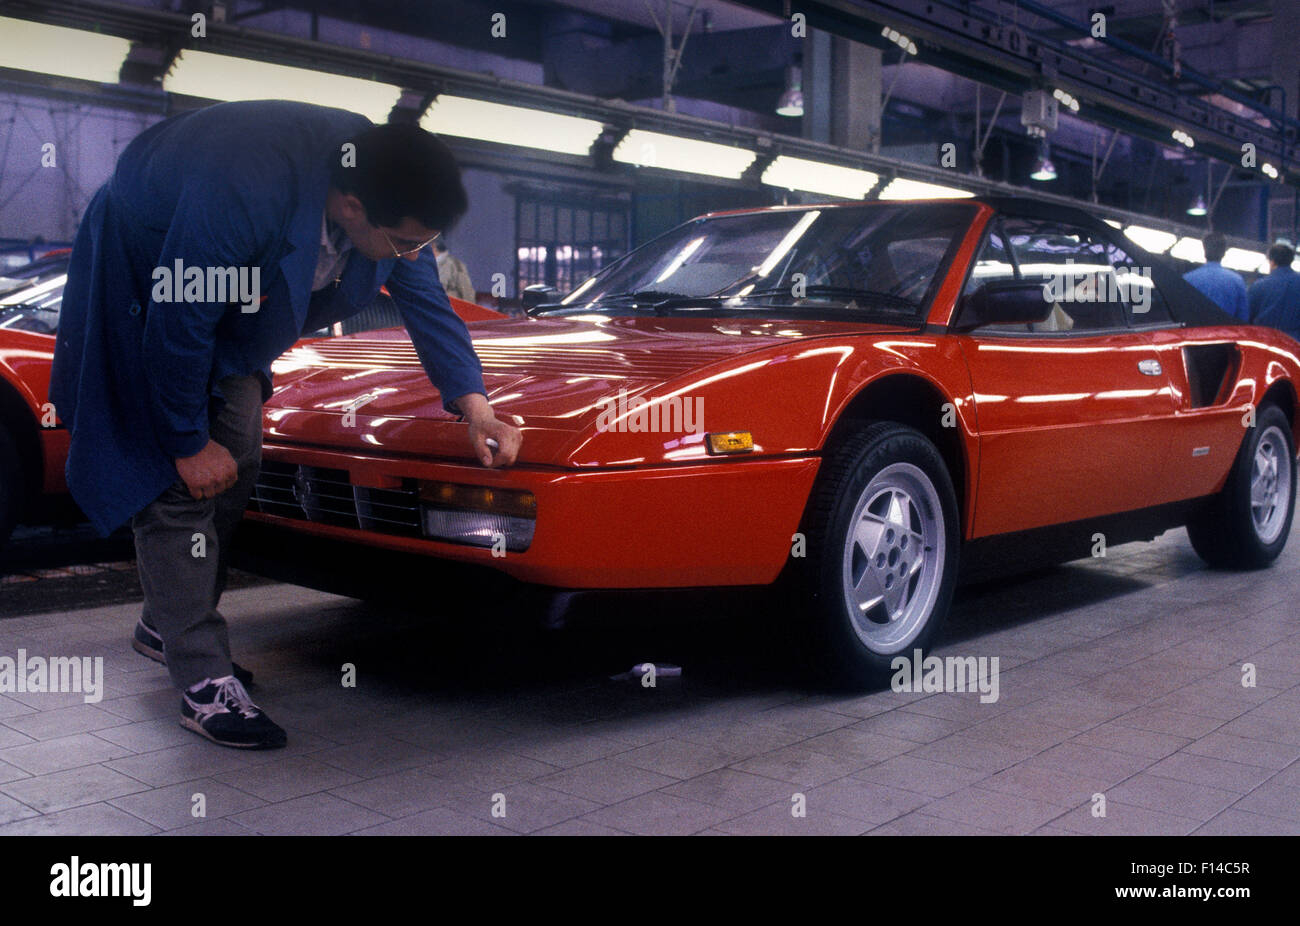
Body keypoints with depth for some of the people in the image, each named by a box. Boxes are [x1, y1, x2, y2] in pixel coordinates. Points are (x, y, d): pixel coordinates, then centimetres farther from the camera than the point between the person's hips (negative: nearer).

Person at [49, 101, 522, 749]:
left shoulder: (386, 176, -20)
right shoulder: (246, 193, -43)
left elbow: (425, 299, -6)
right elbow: (177, 328, -32)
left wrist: (473, 404, -13)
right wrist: (190, 444, -20)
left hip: (231, 314, 8)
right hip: (140, 281, -7)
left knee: (236, 467, 9)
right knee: (178, 482, -11)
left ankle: (166, 624, 27)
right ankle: (204, 683, -6)